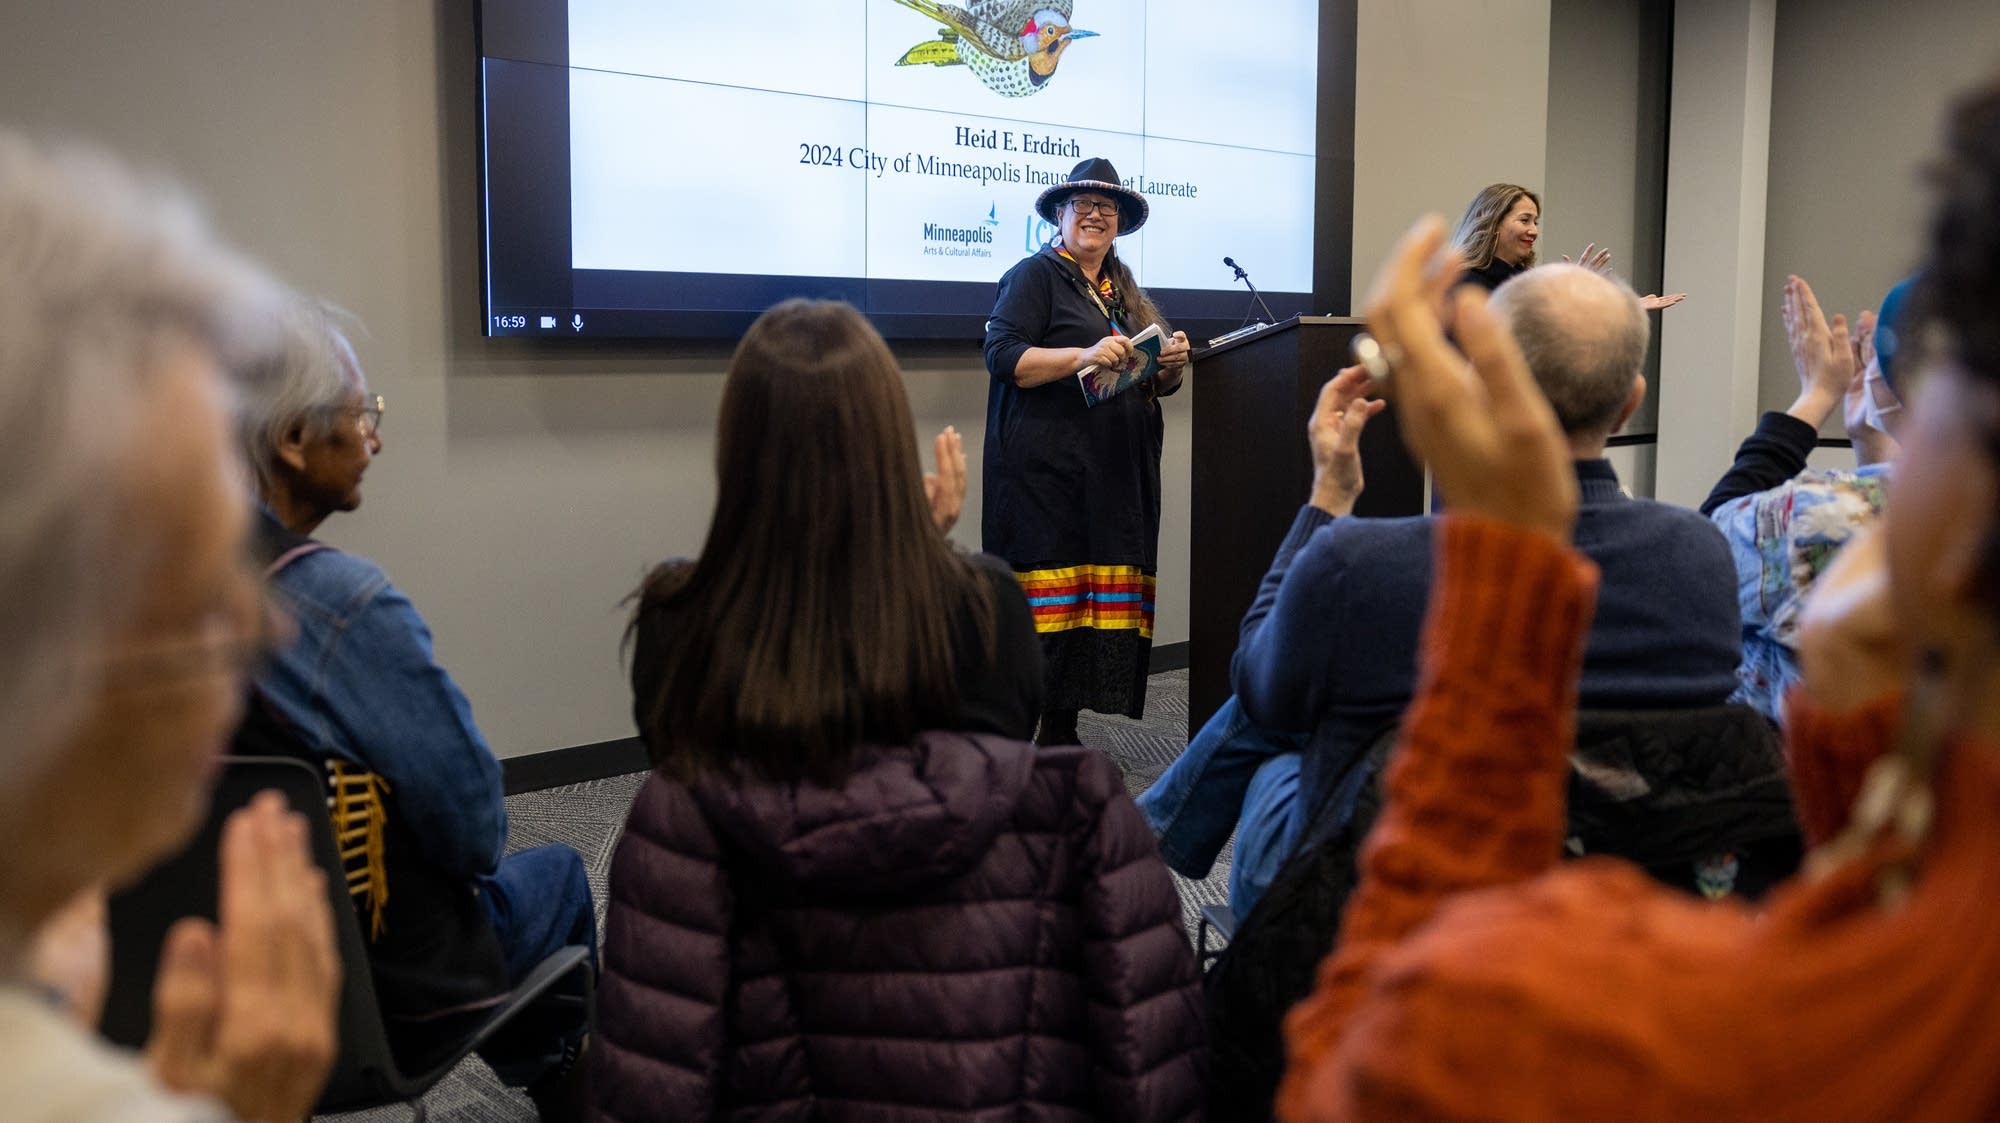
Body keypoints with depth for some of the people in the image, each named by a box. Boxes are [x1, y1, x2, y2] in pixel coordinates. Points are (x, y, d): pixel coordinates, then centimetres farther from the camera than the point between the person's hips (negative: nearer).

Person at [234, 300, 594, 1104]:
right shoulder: (347, 604, -30)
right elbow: (473, 832, -23)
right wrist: (471, 854, -2)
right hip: (383, 997, -6)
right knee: (557, 875, 23)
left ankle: (530, 1071, 49)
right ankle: (559, 1087, 44)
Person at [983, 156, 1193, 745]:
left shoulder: (1123, 289, 23)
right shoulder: (1035, 275, 3)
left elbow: (1155, 386, 26)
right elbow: (1002, 356, -11)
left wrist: (1171, 364, 3)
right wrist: (1083, 355, -23)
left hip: (1115, 476, 7)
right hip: (1047, 473, -7)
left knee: (1105, 601, 2)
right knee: (1048, 604, -11)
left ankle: (1062, 729, 10)